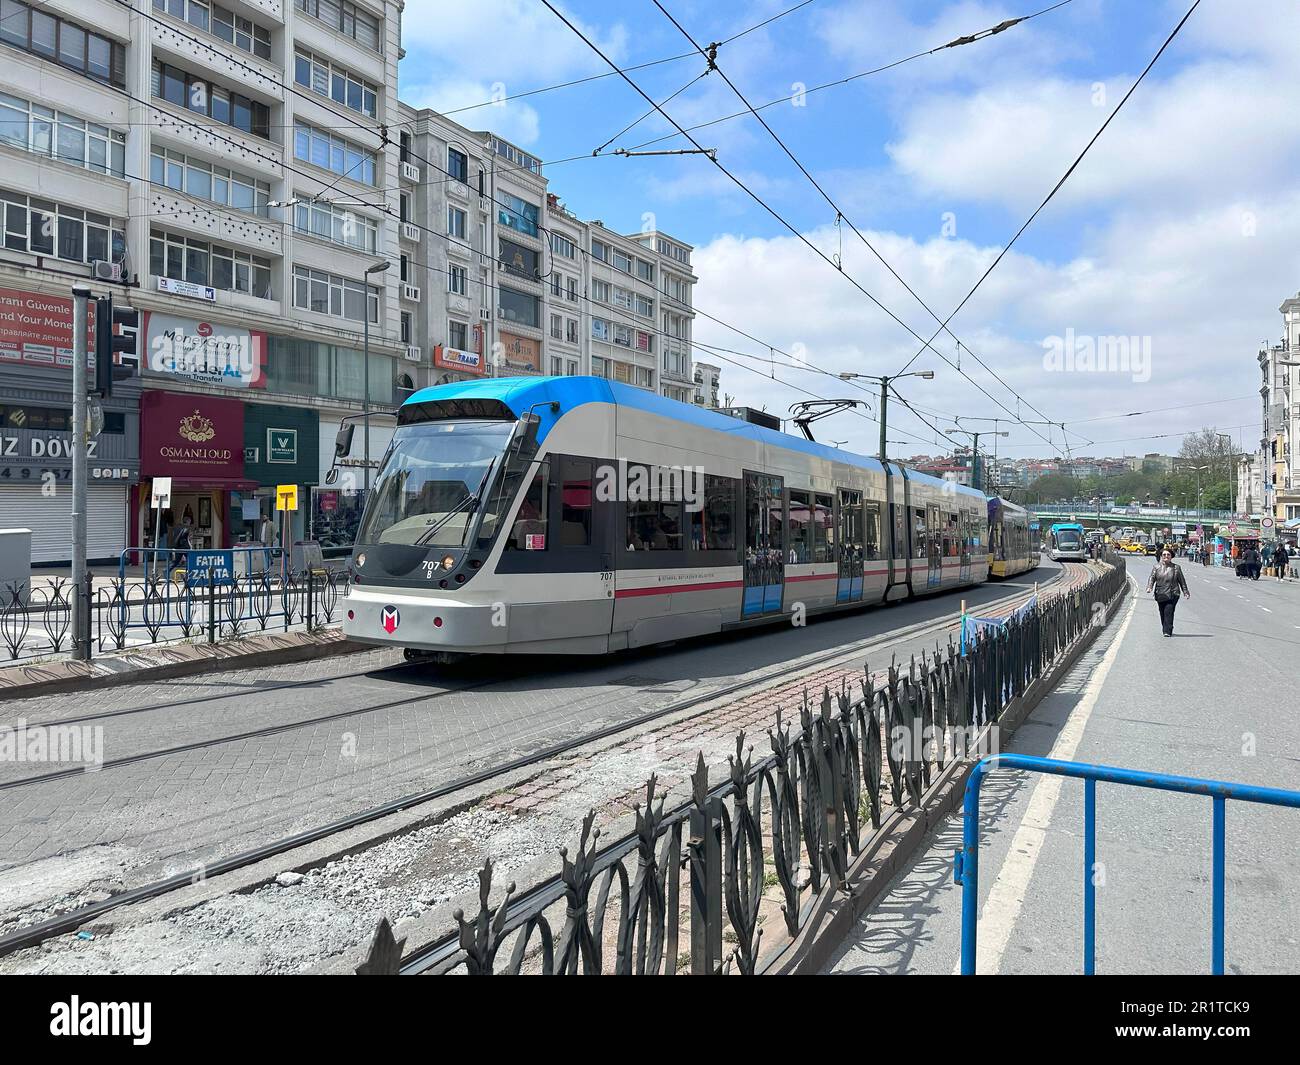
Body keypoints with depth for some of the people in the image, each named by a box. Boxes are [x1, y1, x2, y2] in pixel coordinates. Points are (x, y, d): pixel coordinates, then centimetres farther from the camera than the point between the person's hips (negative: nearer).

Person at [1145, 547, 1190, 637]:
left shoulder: (1176, 567, 6)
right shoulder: (1156, 567, 7)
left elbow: (1181, 580, 12)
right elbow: (1152, 577, 0)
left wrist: (1185, 592, 11)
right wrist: (1149, 587, -18)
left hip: (1173, 594, -2)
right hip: (1160, 594, 2)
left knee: (1169, 612, -13)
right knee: (1162, 613, 9)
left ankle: (1167, 631, -13)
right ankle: (1164, 629, 24)